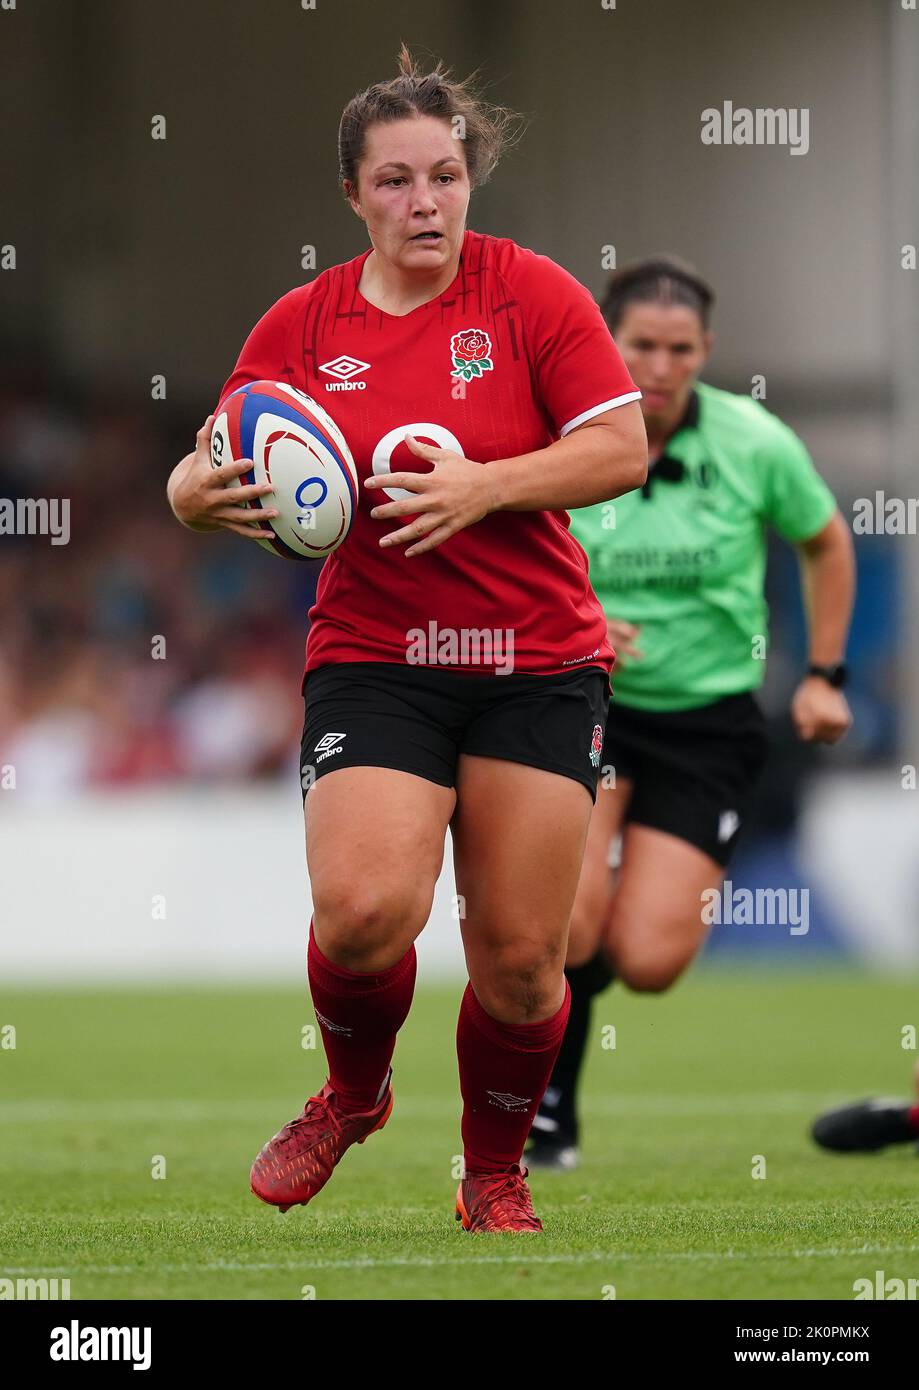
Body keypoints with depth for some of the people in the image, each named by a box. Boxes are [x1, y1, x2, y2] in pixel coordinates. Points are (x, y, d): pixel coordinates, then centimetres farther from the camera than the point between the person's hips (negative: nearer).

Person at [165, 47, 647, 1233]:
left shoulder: (530, 291, -2)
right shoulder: (302, 325, 2)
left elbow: (622, 448, -7)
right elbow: (205, 478, 6)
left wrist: (484, 486, -20)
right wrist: (201, 491, -18)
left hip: (538, 661, 0)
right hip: (371, 659, 0)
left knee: (520, 955, -2)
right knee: (364, 910, -22)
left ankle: (496, 1172, 24)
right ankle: (352, 1095, 11)